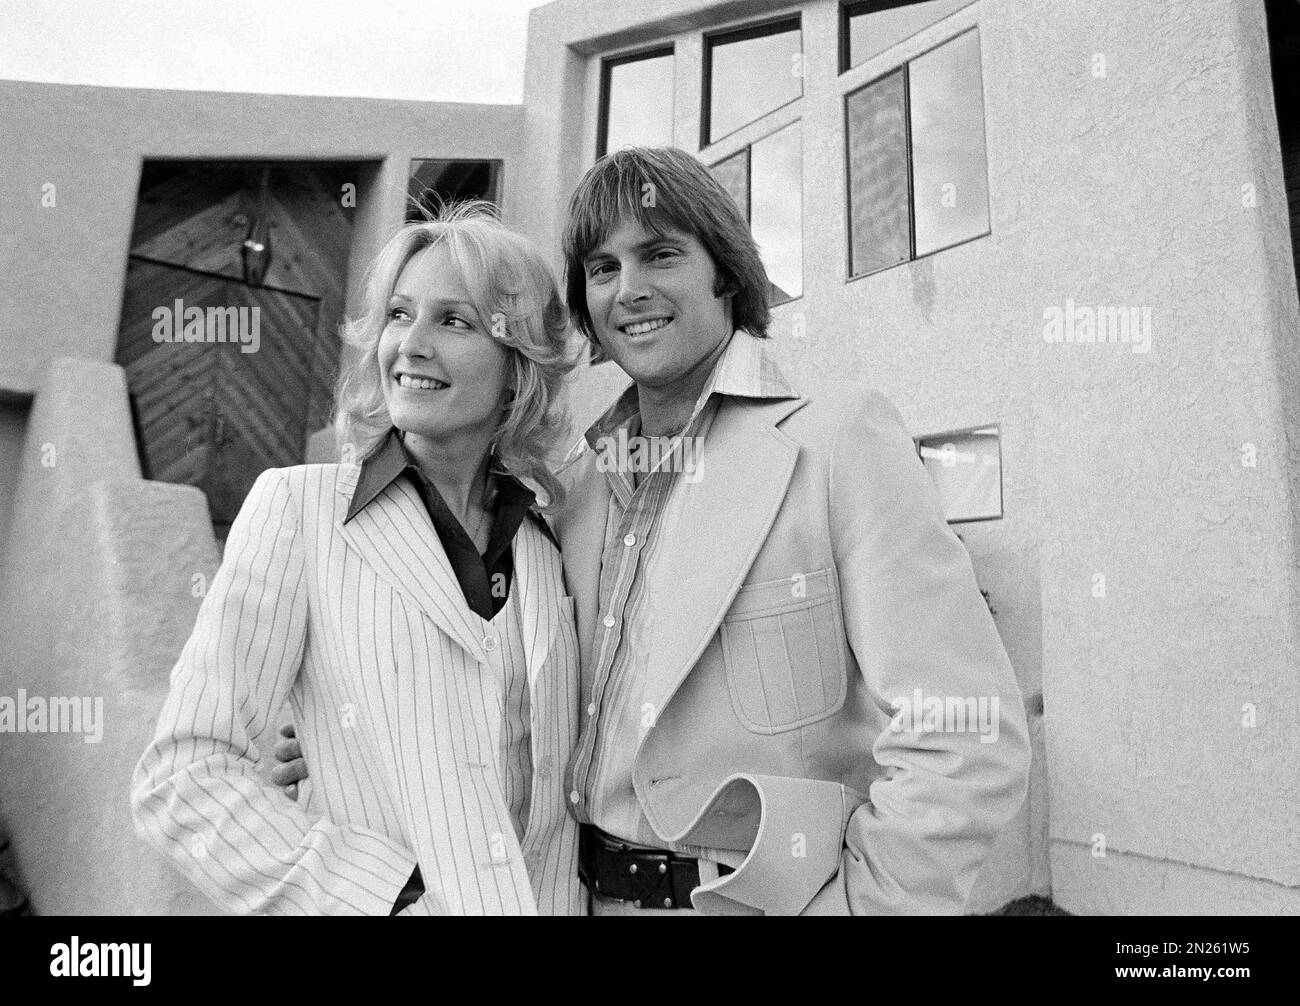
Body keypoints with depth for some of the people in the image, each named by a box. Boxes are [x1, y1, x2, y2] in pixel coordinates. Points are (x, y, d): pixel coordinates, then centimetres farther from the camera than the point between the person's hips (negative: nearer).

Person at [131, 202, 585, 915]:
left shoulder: (549, 546, -1)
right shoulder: (297, 506, -10)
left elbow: (564, 778, 5)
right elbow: (180, 778, -14)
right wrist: (406, 897, -20)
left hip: (549, 897, 4)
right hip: (364, 898, -3)